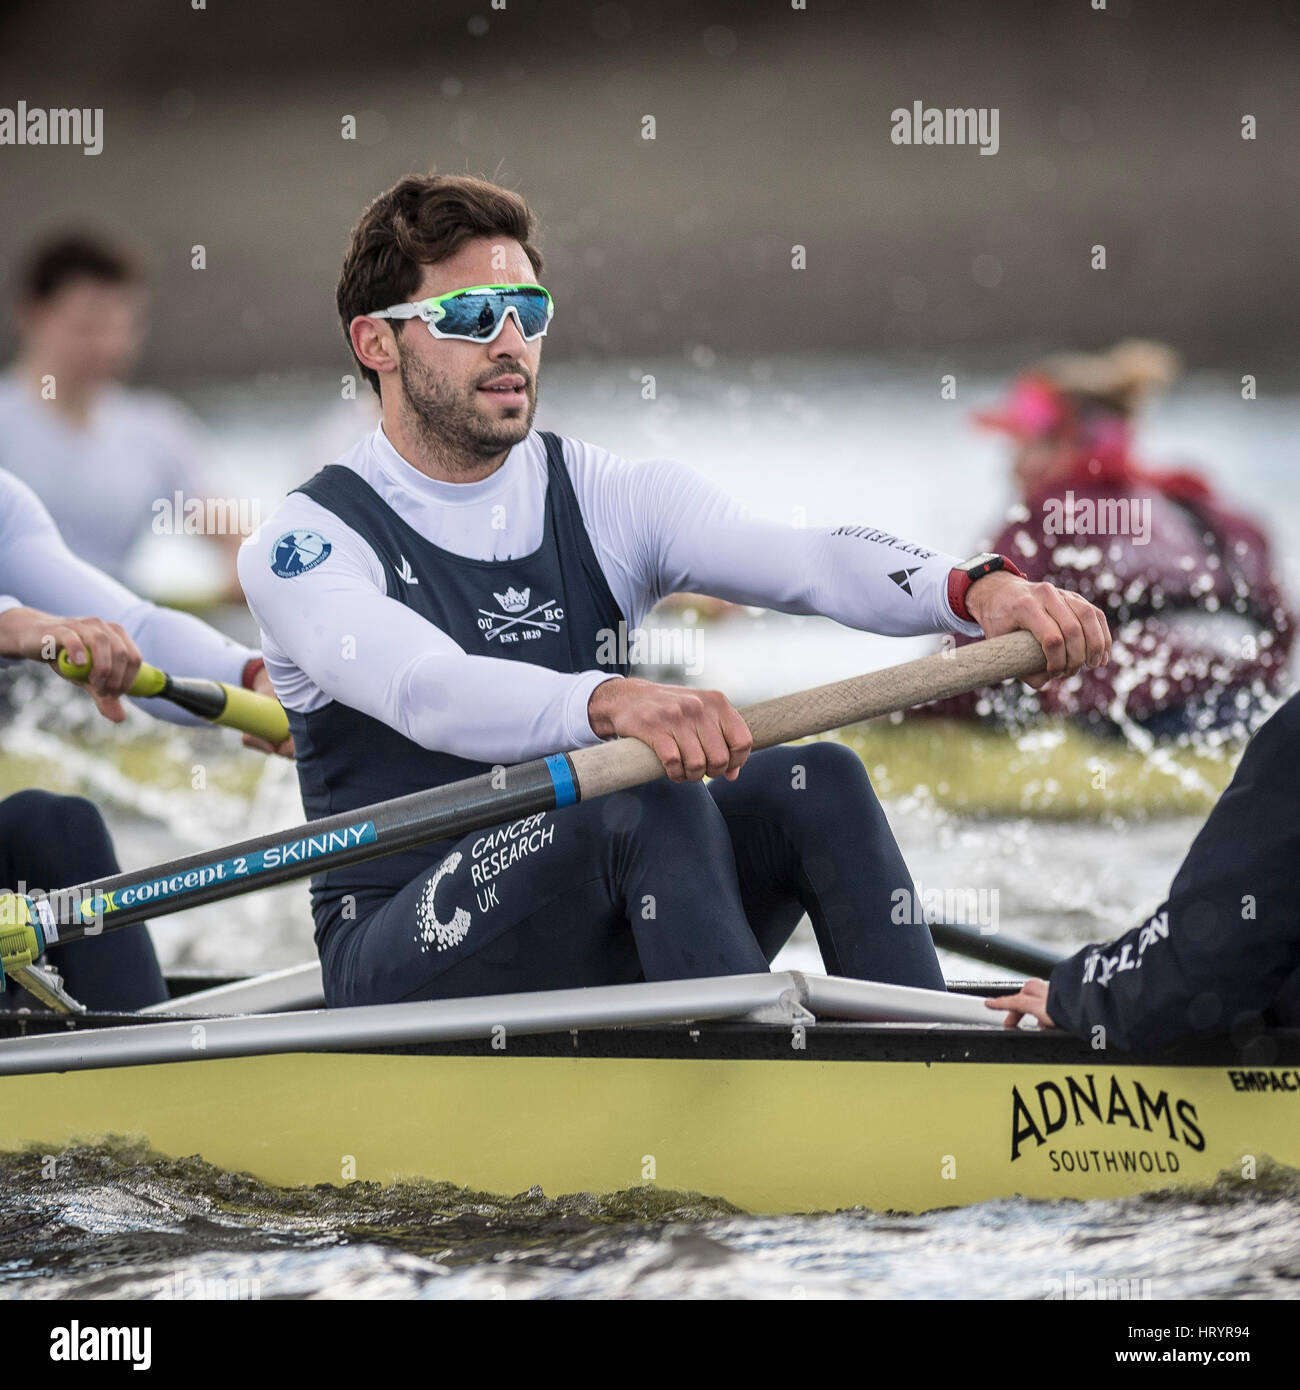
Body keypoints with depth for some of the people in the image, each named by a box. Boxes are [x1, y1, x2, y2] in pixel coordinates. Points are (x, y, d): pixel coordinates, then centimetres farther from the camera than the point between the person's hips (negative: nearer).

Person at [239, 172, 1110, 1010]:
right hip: (403, 962, -5)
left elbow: (804, 561, -11)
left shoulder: (608, 499, 8)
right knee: (655, 807, -30)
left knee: (818, 784, -19)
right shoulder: (308, 545, -6)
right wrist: (609, 702, -48)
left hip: (606, 952, 5)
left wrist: (972, 589, -32)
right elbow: (426, 692, -28)